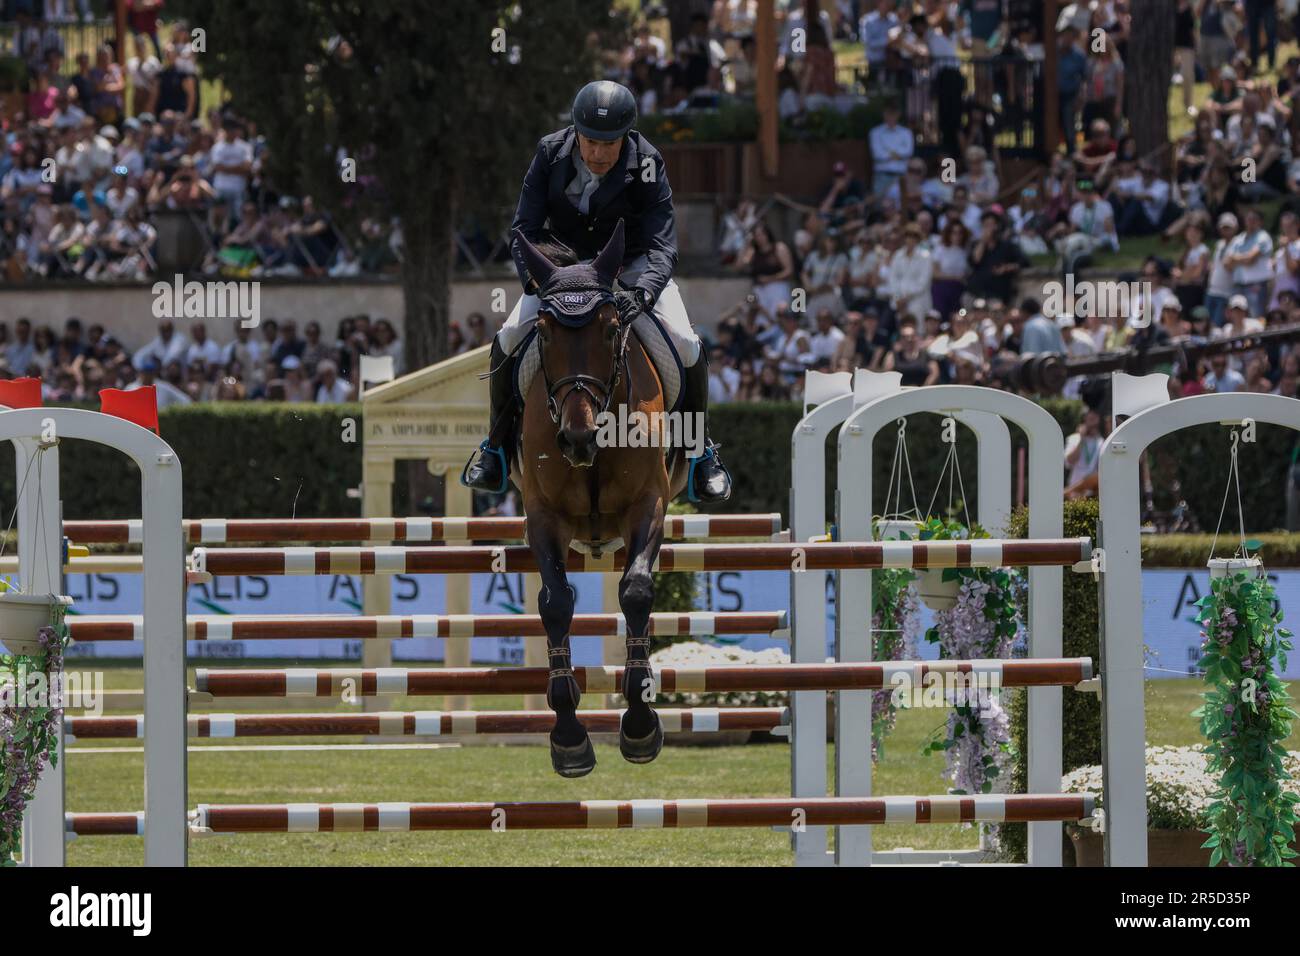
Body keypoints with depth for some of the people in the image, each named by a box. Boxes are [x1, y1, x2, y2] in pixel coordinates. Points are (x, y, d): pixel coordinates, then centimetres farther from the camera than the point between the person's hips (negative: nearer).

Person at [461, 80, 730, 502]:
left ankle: (701, 451, 2)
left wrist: (642, 294, -49)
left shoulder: (646, 165, -24)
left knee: (684, 343, -21)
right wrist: (536, 281, -36)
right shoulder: (551, 154, -19)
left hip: (634, 264, -1)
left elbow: (662, 246, -29)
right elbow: (523, 230, -16)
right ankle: (496, 446, 2)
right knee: (508, 339, -19)